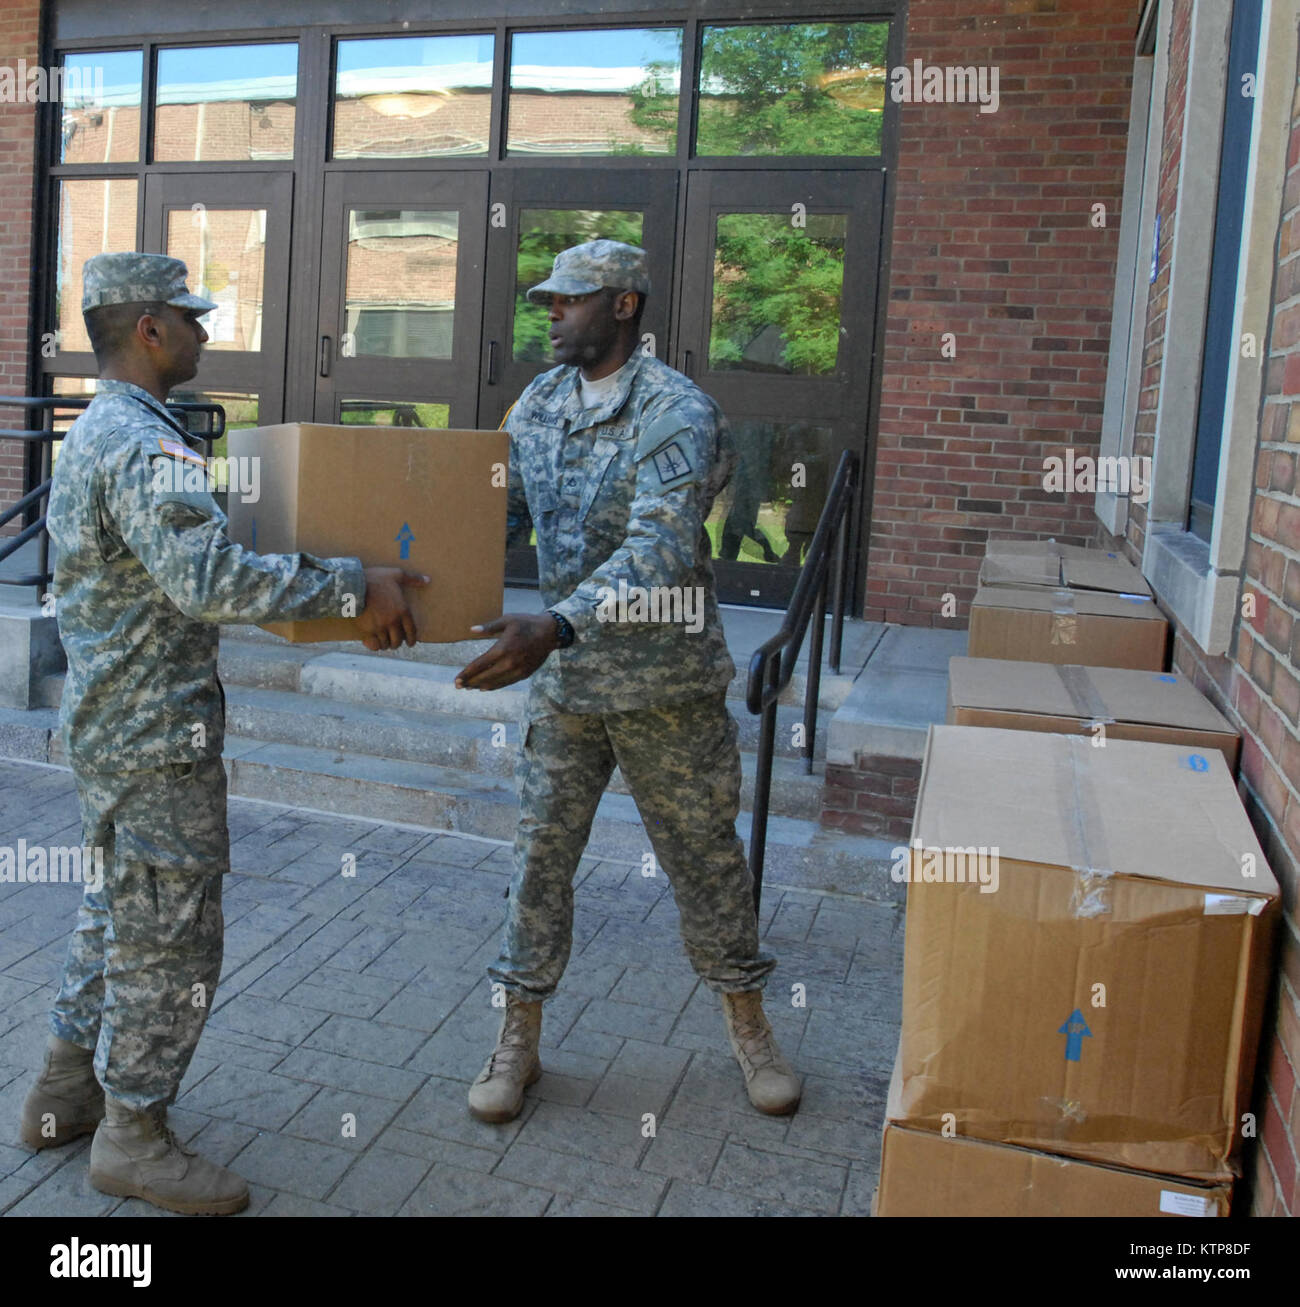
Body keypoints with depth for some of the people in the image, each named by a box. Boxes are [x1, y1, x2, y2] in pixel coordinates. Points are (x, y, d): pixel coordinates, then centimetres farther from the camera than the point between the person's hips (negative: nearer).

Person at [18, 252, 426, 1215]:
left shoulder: (93, 433, 14)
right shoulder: (146, 447, -20)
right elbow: (208, 580, -33)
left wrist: (320, 580, 23)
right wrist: (354, 587, -30)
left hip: (109, 719, 11)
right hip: (158, 734, -11)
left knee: (118, 907, 22)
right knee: (172, 931, 1)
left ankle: (67, 1089, 36)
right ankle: (133, 1136, 16)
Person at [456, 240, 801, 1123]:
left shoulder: (677, 413, -18)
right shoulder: (539, 404, 4)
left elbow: (661, 548, -32)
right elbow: (499, 515, 6)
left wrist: (555, 627, -45)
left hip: (665, 683, -5)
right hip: (564, 682, 5)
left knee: (705, 855, 11)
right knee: (541, 854, 8)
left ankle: (748, 1025, 32)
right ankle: (519, 1040, 24)